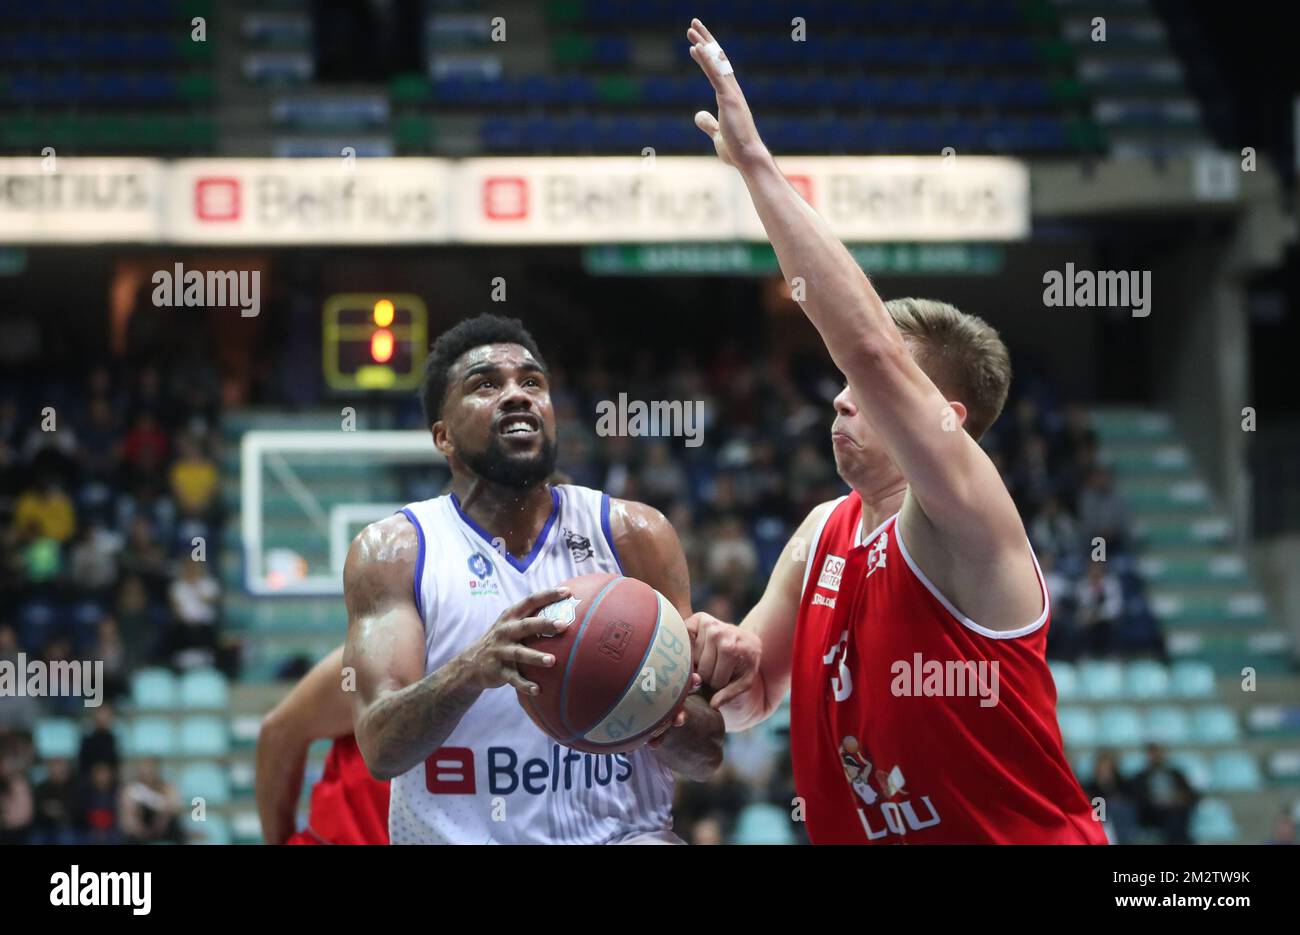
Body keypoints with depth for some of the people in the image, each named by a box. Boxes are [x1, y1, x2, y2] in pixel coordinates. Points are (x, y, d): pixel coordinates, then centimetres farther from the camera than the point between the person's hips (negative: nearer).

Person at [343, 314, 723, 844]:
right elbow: (380, 749, -11)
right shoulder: (392, 550, 2)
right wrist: (472, 671, -28)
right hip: (455, 835, 2)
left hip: (620, 831, -2)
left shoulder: (634, 536, 5)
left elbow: (708, 751, 5)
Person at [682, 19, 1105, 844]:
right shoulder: (822, 535, 7)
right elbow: (748, 704, 14)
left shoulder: (965, 525, -15)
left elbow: (871, 347, -28)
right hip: (867, 833, 7)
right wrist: (729, 665, -9)